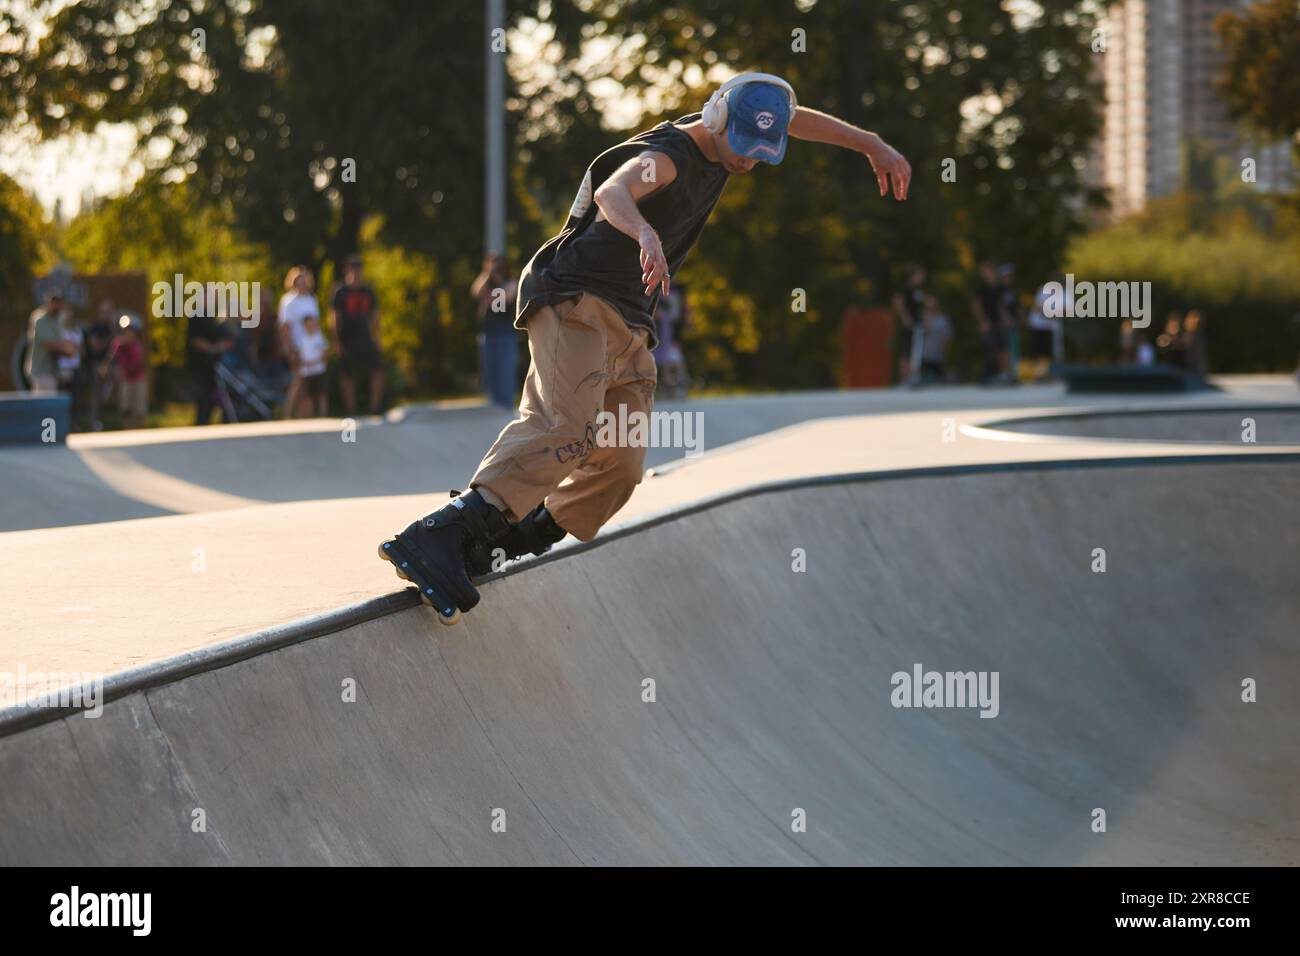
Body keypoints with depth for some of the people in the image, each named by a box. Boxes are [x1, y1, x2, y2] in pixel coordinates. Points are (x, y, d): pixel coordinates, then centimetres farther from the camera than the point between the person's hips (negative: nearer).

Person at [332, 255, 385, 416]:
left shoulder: (368, 292, 11)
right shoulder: (340, 293, 0)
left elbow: (375, 317, 14)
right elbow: (336, 319, -2)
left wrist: (376, 339, 7)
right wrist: (337, 342, -8)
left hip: (366, 340, 3)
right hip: (347, 341, -3)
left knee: (378, 369, -10)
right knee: (347, 376, -1)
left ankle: (375, 407, -3)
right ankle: (350, 409, 6)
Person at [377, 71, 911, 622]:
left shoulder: (721, 138, 10)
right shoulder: (666, 156, -17)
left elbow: (795, 118, 30)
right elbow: (613, 193, -39)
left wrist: (871, 145, 32)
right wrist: (646, 235, -60)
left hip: (628, 327, 10)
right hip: (575, 302, -10)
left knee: (620, 465, -4)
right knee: (567, 428, -30)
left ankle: (510, 547, 3)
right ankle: (439, 538, -44)